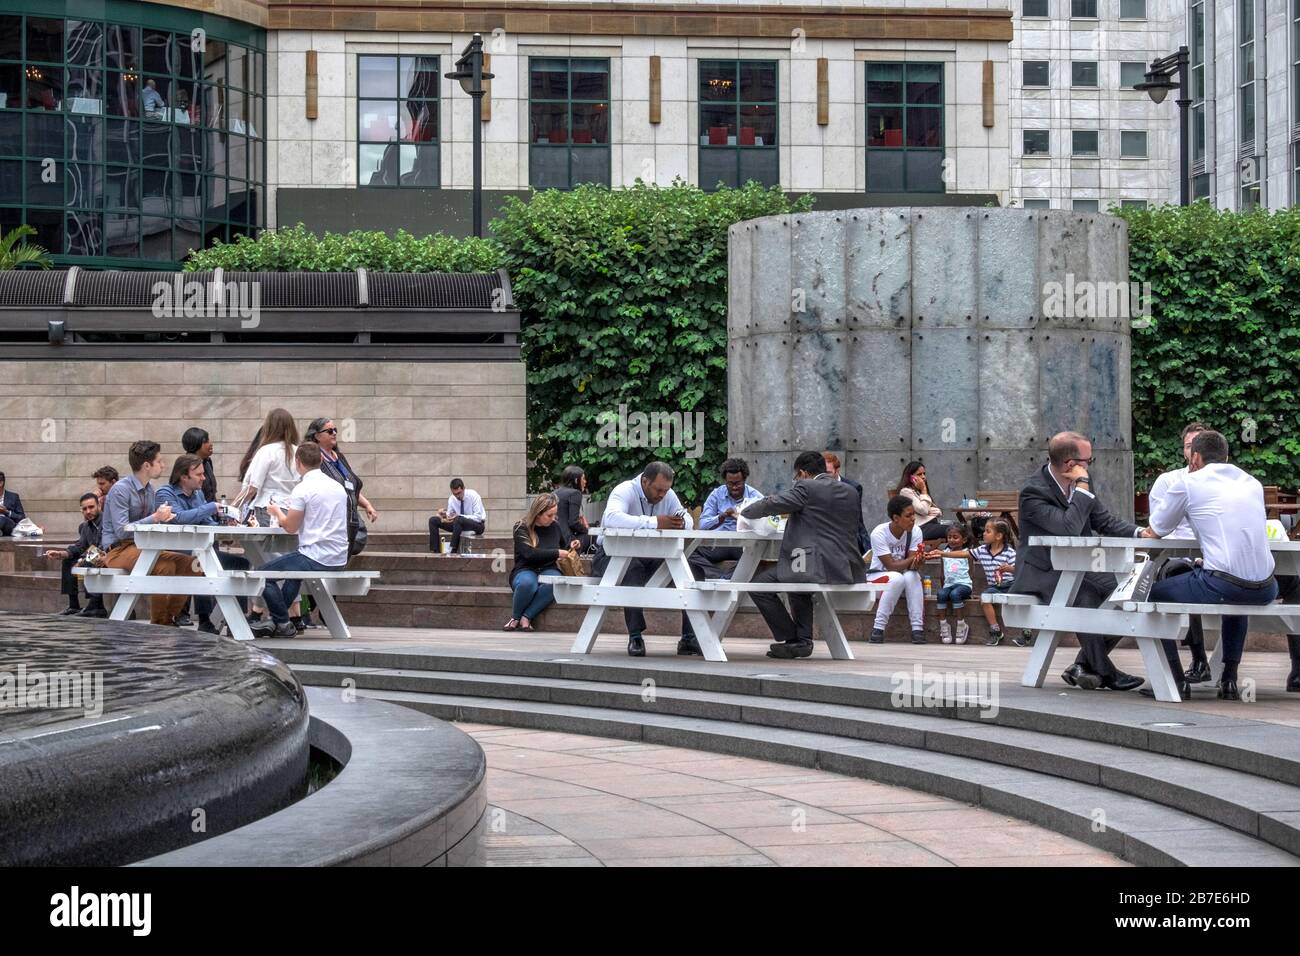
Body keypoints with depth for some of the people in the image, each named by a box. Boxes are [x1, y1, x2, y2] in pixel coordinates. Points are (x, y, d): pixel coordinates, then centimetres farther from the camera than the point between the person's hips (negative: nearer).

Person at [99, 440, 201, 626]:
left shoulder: (150, 490, 11)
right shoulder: (120, 490, -15)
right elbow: (121, 531, -21)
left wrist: (164, 517, -10)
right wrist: (155, 518, -24)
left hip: (142, 547, 8)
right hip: (119, 550, -8)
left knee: (189, 564, -9)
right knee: (165, 566, -31)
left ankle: (169, 618, -2)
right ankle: (158, 623, -17)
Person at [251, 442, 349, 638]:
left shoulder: (303, 489, -12)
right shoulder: (338, 486, 11)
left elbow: (290, 527, -8)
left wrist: (277, 511, 12)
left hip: (316, 558, -8)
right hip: (339, 560, 8)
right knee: (294, 569, 35)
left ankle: (284, 624, 7)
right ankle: (277, 621, 35)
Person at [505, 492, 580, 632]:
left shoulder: (556, 526, 7)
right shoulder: (521, 528, -6)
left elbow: (567, 541, 28)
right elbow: (530, 553, -21)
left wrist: (574, 546, 3)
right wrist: (557, 553, -21)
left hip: (548, 570, 3)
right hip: (526, 570, -3)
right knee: (527, 583, -41)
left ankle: (526, 617, -26)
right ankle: (515, 617, -14)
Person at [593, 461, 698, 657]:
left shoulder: (668, 495, 3)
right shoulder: (625, 491, -19)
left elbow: (689, 520, 4)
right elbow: (611, 518, -39)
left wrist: (681, 523, -23)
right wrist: (654, 522, -44)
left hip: (648, 555, 6)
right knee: (633, 570, -39)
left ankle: (689, 639, -12)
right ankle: (635, 637, -32)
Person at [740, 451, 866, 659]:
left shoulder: (806, 488, -6)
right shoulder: (851, 492, 14)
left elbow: (771, 505, -7)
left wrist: (744, 511, 14)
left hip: (818, 568, -8)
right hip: (848, 570, 8)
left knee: (758, 584, 2)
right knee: (797, 582, 35)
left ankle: (792, 640, 5)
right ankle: (803, 640, 24)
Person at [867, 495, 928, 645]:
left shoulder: (915, 532, -11)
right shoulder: (879, 533, -22)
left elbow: (911, 565, -18)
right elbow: (891, 566, -26)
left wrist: (917, 562, -42)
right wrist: (914, 558, -38)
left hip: (904, 577, 3)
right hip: (878, 577, -3)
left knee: (912, 575, -31)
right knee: (897, 578, -36)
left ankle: (917, 628, -29)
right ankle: (878, 629, -29)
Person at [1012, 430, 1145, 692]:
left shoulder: (1080, 482, 2)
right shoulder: (1033, 492, -22)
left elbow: (1104, 520, 9)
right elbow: (1069, 528, -34)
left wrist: (1139, 533, -9)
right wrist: (1082, 487, -26)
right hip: (1042, 573, -8)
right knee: (1085, 595, -34)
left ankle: (1083, 665, 1)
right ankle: (1104, 671, -16)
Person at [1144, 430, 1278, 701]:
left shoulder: (1187, 482, 4)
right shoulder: (1252, 483, 18)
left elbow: (1155, 531, 13)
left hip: (1221, 584, -6)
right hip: (1264, 590, 6)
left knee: (1153, 593, 17)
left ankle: (1176, 681, 13)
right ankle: (1229, 680, 32)